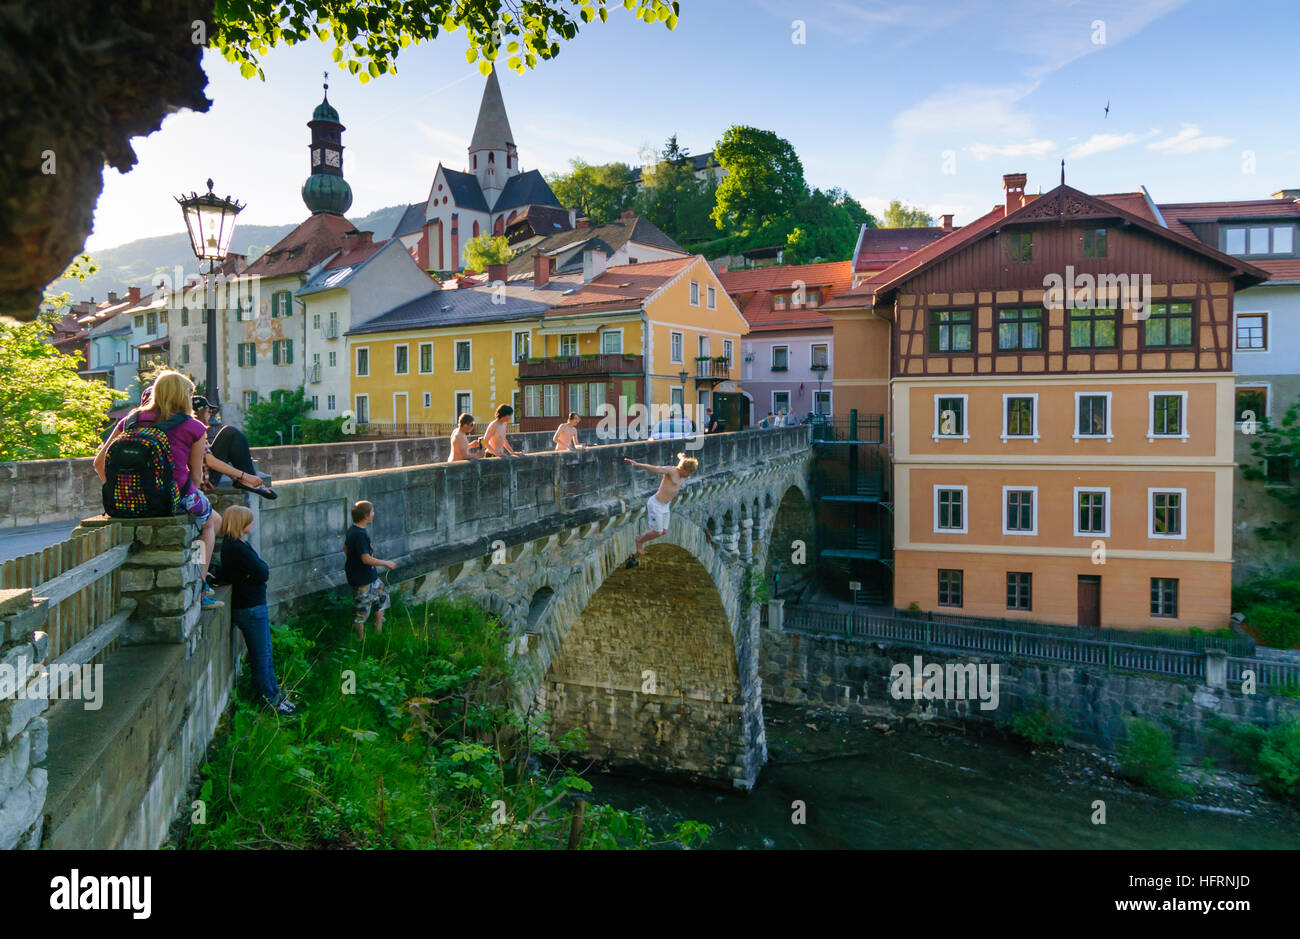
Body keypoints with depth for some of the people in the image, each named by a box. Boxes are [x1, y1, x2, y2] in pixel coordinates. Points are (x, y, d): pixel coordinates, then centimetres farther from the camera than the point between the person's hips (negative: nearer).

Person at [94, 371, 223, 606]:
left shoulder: (130, 420, 7)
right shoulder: (194, 428, -6)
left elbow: (99, 462, 7)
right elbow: (195, 477, -1)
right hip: (175, 497, -5)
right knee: (210, 521, 29)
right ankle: (200, 589, 17)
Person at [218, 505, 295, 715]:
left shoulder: (232, 544, 10)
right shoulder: (238, 547, -22)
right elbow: (262, 573, -22)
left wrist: (259, 567, -6)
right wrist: (263, 566, -3)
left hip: (253, 605, 10)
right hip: (250, 608, -10)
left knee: (265, 654, 17)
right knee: (261, 656, 1)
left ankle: (275, 695, 26)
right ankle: (271, 699, 12)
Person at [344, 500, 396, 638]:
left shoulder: (353, 530, 3)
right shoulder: (360, 535, -27)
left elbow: (345, 549, 16)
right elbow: (366, 559, -28)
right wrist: (386, 563, -18)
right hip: (361, 580, -10)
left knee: (382, 593, 22)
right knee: (362, 609, 4)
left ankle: (378, 629, 32)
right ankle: (361, 638, 18)